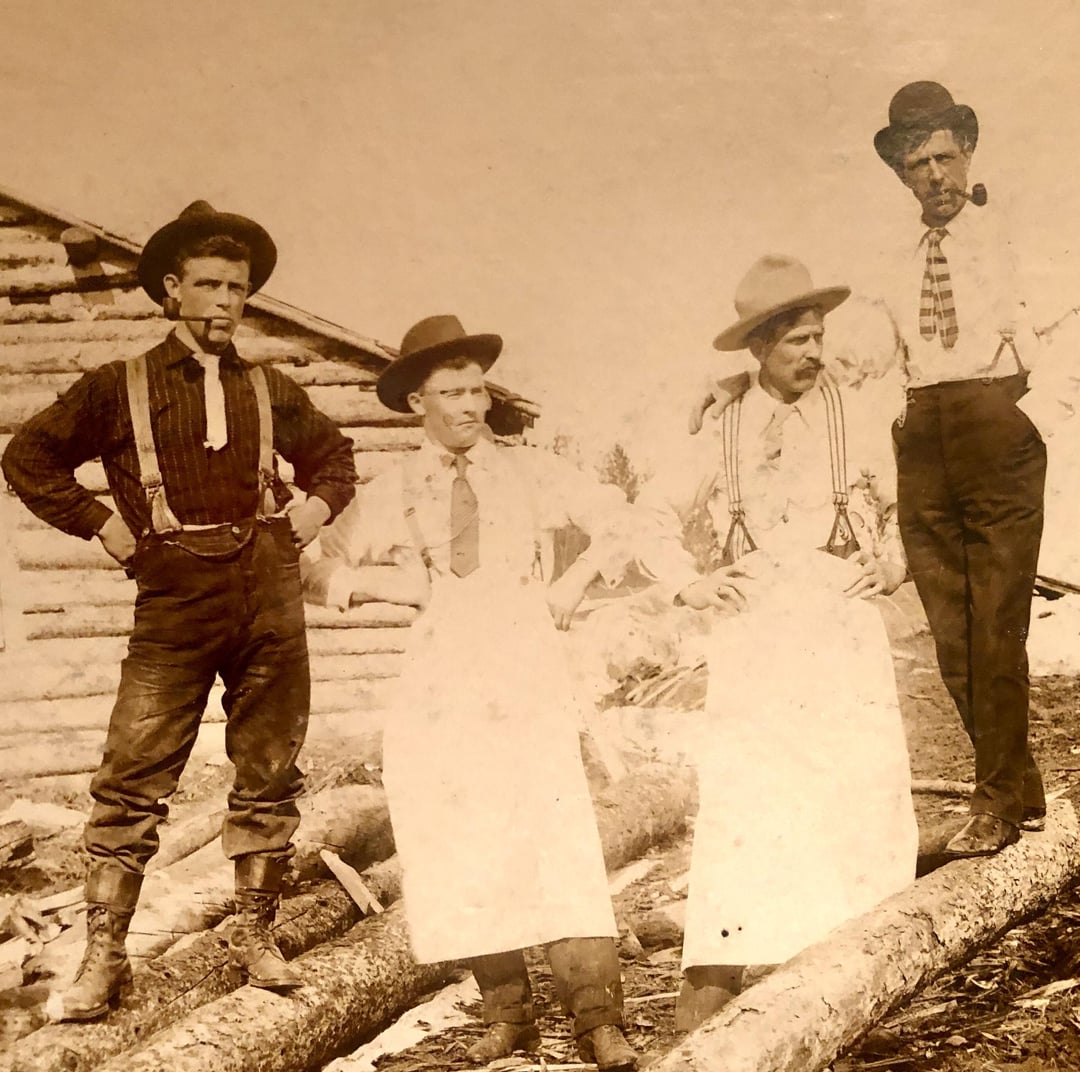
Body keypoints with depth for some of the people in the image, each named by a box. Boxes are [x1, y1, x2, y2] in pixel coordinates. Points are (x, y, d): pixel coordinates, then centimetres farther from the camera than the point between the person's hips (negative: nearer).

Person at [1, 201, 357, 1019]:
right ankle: (104, 957, 5)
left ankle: (255, 937, 19)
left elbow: (335, 456, 28)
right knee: (132, 781, -4)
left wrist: (317, 504, 9)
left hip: (270, 600, 3)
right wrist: (100, 525, 1)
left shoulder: (271, 391, 13)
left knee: (270, 776, 6)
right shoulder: (119, 388, 6)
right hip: (175, 602, -2)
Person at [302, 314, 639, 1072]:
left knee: (558, 834, -10)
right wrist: (383, 583, 0)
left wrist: (576, 582, 4)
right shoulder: (392, 495, 10)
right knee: (461, 847, 2)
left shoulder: (532, 473, 9)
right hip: (443, 676, 2)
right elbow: (318, 569, 16)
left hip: (528, 666, -1)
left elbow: (619, 518, 16)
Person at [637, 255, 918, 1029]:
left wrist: (891, 566, 4)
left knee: (867, 784, -1)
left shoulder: (855, 419, 8)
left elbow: (899, 508, 20)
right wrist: (689, 582, 3)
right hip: (755, 633, -1)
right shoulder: (725, 434, 6)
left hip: (844, 625, 1)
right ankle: (715, 971, -2)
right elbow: (654, 510, 15)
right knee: (739, 790, -6)